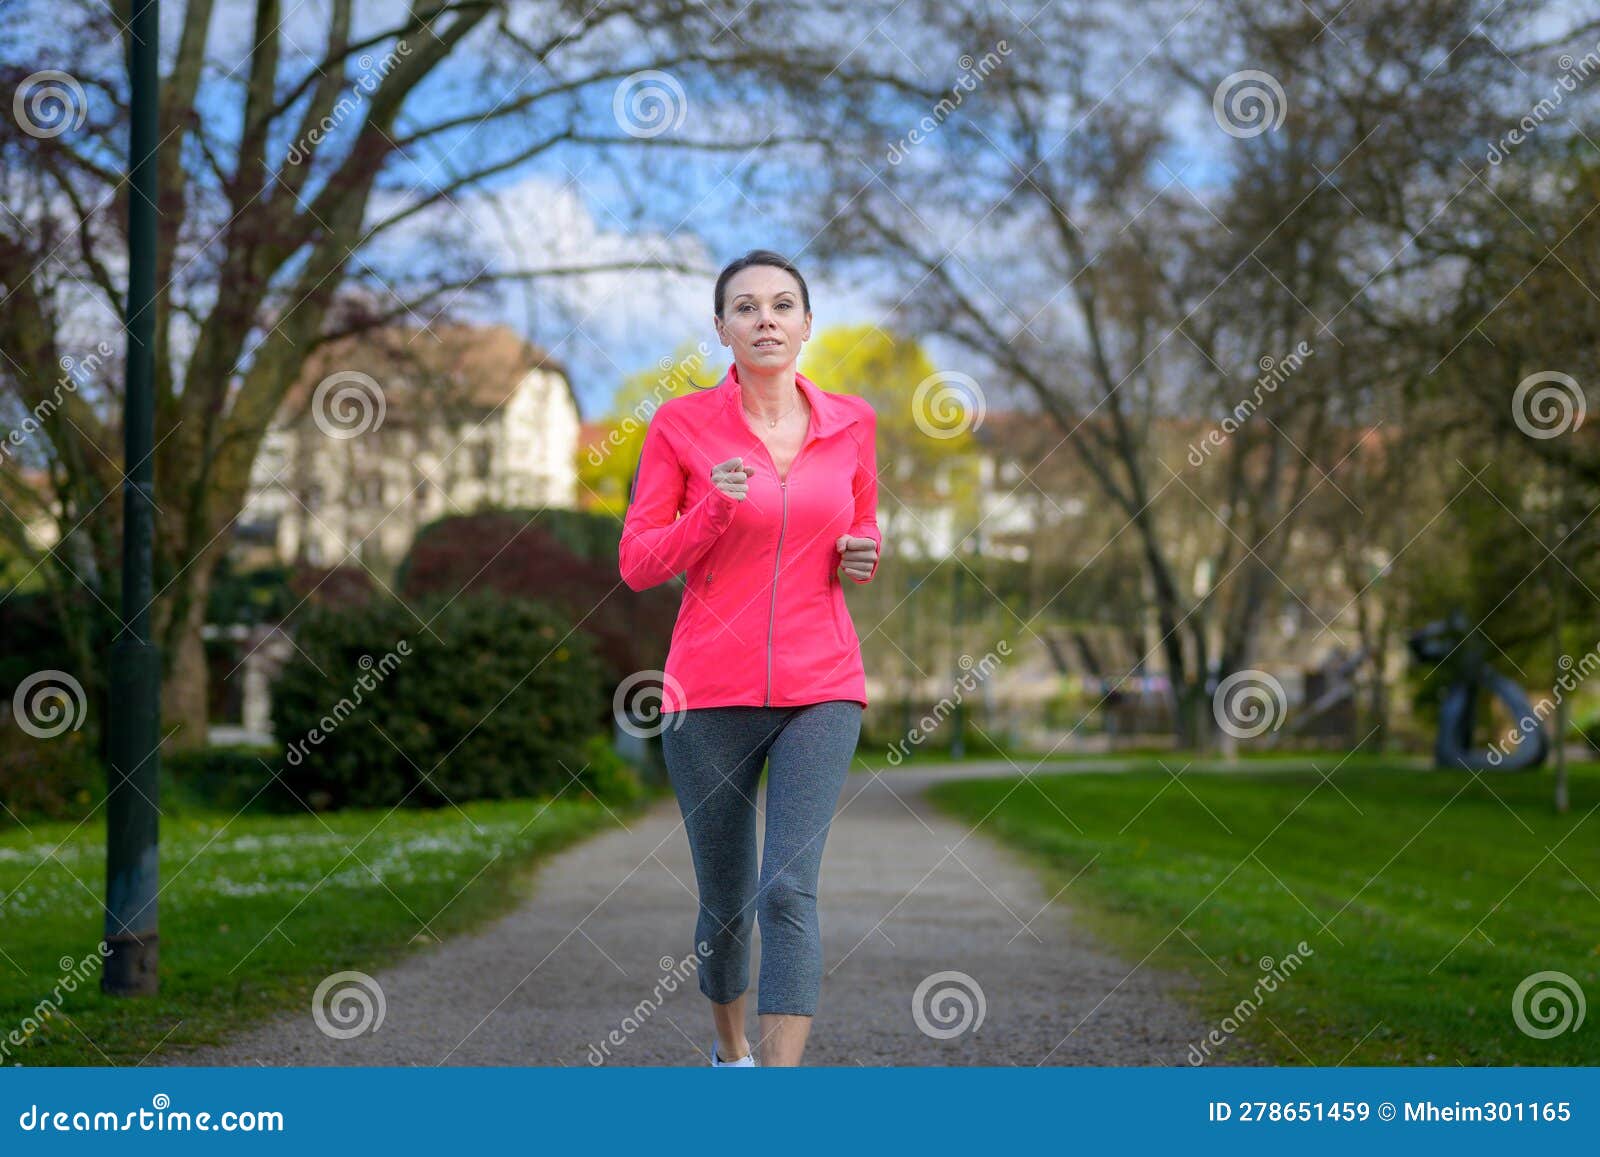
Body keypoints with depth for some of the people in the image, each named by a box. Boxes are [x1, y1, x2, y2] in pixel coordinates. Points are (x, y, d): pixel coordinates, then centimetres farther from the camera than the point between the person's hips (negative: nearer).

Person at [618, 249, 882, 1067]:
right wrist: (713, 509, -20)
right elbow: (638, 564, -3)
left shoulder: (851, 423, 4)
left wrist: (864, 556, -3)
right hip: (710, 692, 0)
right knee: (724, 898, 11)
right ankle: (731, 1049, 39)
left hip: (819, 691, 1)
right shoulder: (682, 424, -3)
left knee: (788, 889, -15)